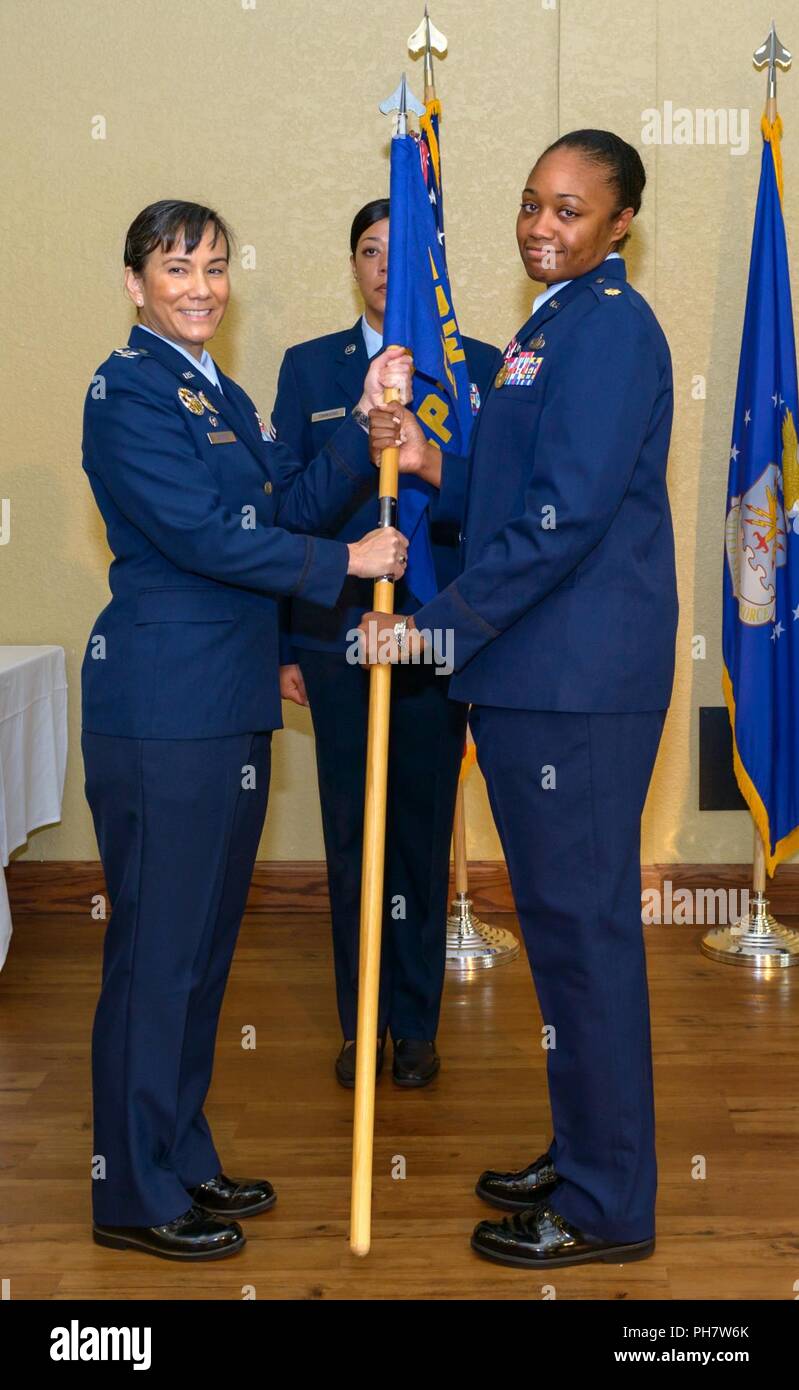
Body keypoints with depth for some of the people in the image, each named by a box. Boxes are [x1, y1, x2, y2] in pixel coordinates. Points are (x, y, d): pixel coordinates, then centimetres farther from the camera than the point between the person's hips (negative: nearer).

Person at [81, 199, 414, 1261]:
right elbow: (203, 535, -17)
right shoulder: (127, 389, -10)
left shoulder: (224, 395, 18)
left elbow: (294, 506, 12)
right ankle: (134, 1195, 14)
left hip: (230, 708, 9)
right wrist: (346, 563, -10)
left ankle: (183, 1157, 30)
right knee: (156, 945, -1)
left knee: (205, 941, 16)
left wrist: (369, 420, 3)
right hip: (161, 710, -9)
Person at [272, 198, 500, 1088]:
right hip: (338, 638, 1)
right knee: (350, 833, 8)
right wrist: (283, 645, 1)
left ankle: (416, 1024, 21)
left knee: (424, 832, 8)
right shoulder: (308, 368, 7)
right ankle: (360, 1023, 22)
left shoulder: (481, 369, 4)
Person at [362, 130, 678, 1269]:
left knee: (582, 923, -2)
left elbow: (567, 514, -20)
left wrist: (439, 625, -17)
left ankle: (608, 1206, 12)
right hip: (535, 673, 10)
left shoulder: (610, 324, -11)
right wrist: (430, 460, 3)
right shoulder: (553, 324, 19)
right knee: (561, 919, 16)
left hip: (579, 679, -10)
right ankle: (584, 1155, 31)